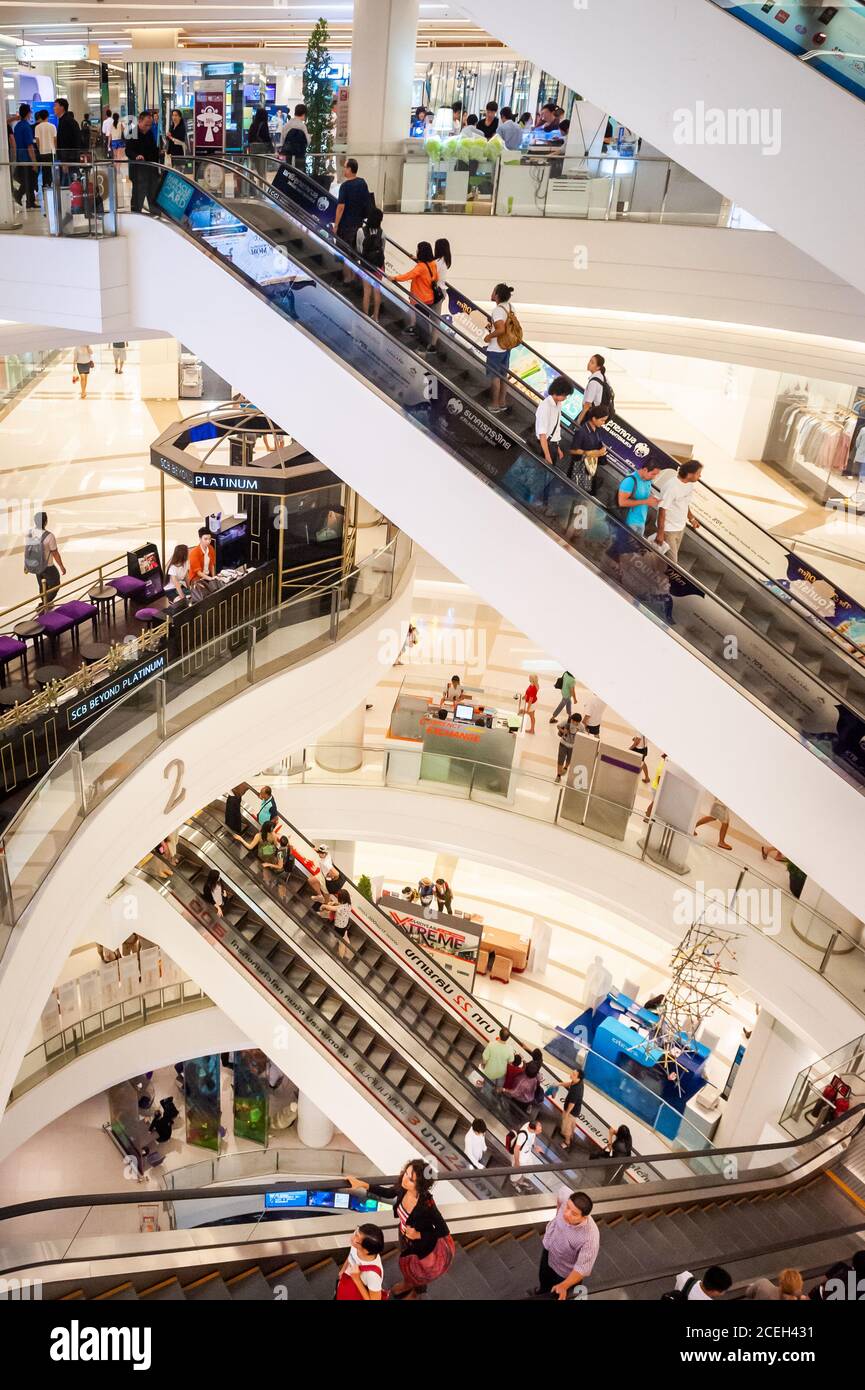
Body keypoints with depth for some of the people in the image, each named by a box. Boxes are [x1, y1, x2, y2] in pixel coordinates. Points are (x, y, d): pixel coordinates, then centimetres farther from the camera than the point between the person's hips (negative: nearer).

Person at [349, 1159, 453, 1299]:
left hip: (424, 1245, -5)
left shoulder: (426, 1205, -44)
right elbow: (389, 1193, -3)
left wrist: (419, 1235, -34)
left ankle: (417, 1291, 61)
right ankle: (408, 1283, 67)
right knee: (406, 1264, 34)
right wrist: (363, 1185, -8)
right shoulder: (404, 1189, -27)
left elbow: (443, 1230, -28)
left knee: (417, 1272, 27)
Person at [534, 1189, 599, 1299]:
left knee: (558, 1296, 24)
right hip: (548, 1250, 5)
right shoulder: (567, 1198, -34)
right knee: (543, 1278, 36)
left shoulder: (590, 1237, -44)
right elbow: (562, 1191, -8)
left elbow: (583, 1268, -33)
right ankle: (542, 1291, 68)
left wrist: (564, 1286, -45)